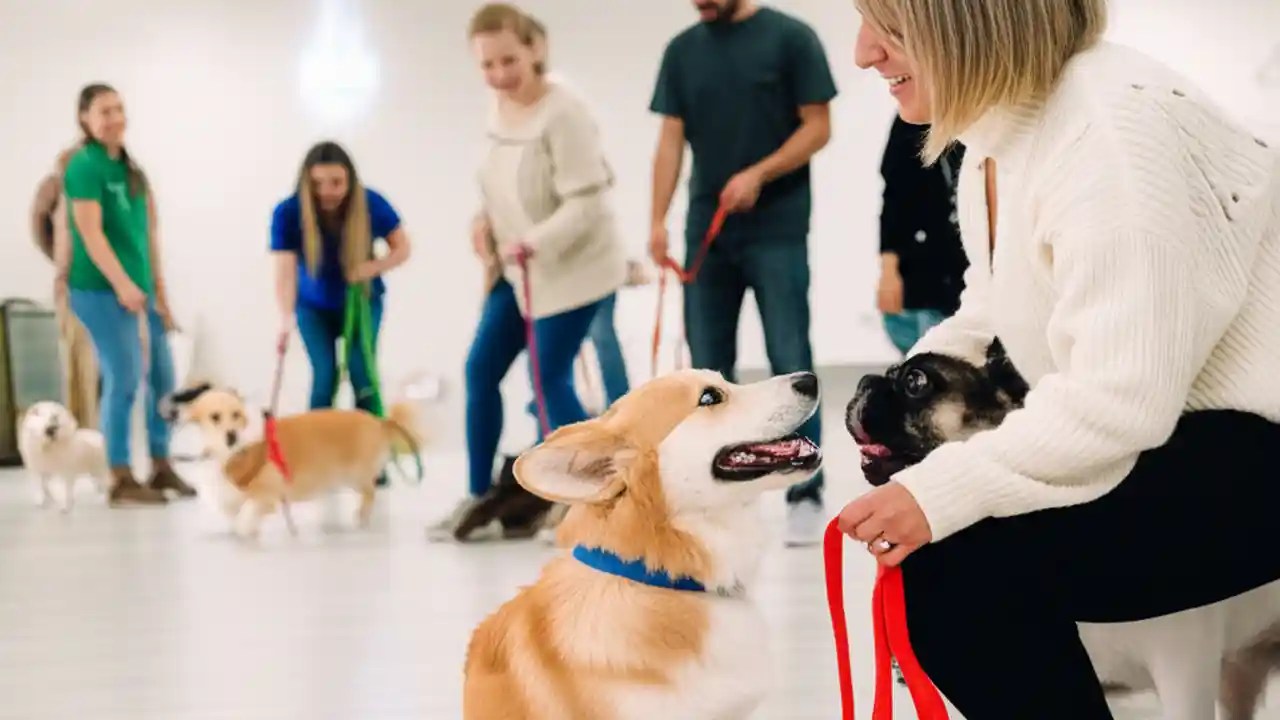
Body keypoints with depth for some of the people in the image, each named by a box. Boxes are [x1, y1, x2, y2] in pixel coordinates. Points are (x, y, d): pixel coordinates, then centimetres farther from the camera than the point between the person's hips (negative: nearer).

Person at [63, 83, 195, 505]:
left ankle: (161, 467, 23)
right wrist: (122, 284, -24)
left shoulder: (129, 166, 14)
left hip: (139, 289, 8)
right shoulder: (84, 166, -10)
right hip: (100, 290, -8)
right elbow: (91, 233, -17)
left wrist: (158, 291, 17)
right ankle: (121, 480, 0)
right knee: (124, 380, -8)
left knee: (162, 377, 11)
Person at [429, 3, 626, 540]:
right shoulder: (500, 111, 3)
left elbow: (587, 204, -26)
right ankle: (479, 496, 22)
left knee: (549, 379, -9)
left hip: (574, 268, -9)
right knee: (481, 371, 9)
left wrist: (532, 244, -37)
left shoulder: (563, 115, -22)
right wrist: (486, 221, -2)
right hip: (519, 269, 9)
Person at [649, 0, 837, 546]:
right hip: (706, 231, 4)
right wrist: (658, 220, -1)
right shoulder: (682, 51, 10)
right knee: (708, 369, 6)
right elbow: (670, 141, 9)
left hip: (777, 230, -4)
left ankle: (806, 494, 1)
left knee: (790, 364, -6)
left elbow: (817, 127, -3)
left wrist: (758, 174, -16)